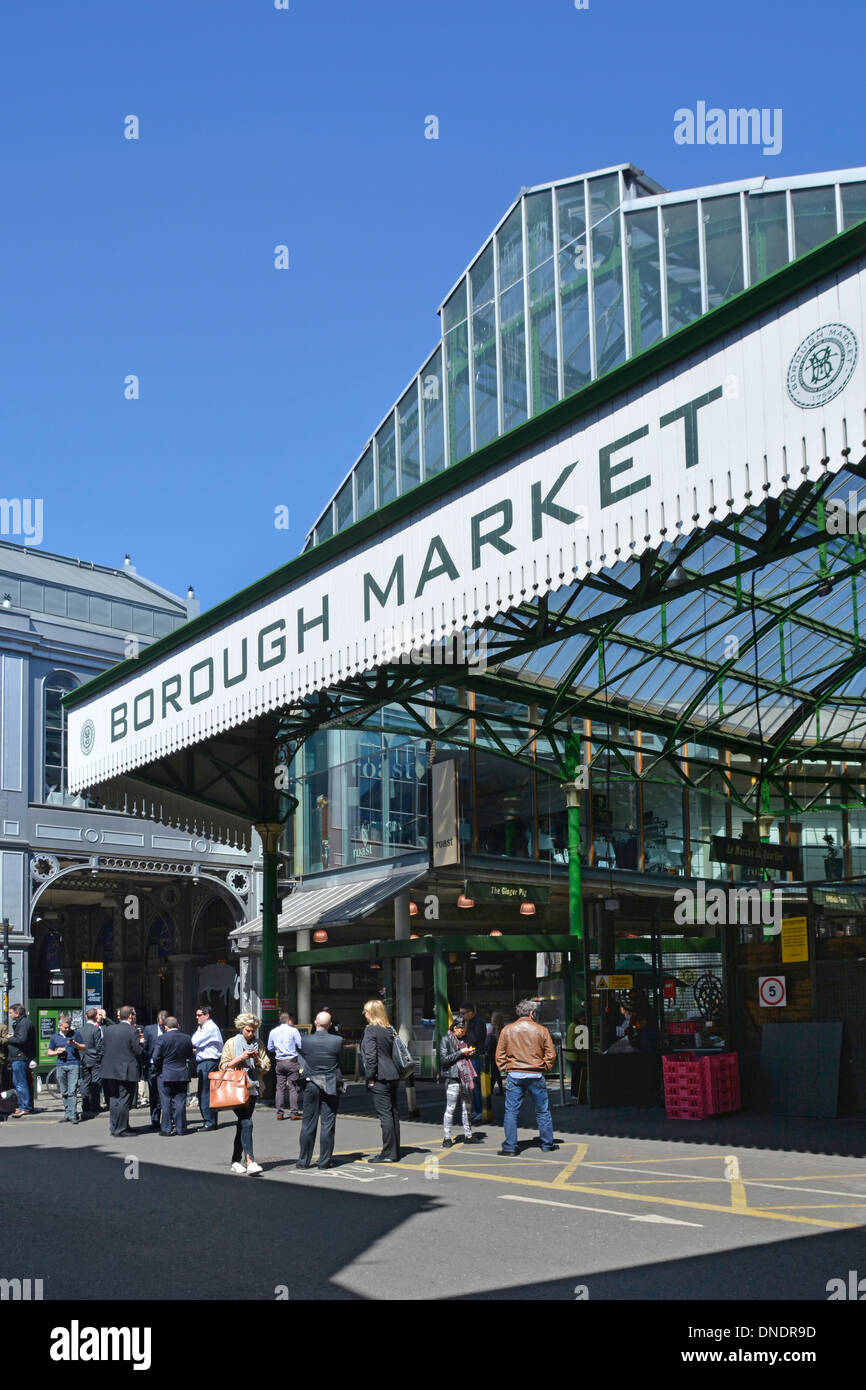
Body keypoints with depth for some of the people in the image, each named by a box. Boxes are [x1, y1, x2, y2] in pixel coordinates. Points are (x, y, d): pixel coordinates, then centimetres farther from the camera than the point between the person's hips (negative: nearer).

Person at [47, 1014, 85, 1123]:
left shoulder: (75, 1034, 5)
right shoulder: (54, 1037, 12)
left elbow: (83, 1048, 8)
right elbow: (49, 1052, 17)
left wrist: (75, 1044, -10)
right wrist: (56, 1052, -4)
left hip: (74, 1065, -3)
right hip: (61, 1066, 3)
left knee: (72, 1091, -11)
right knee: (64, 1093, 7)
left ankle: (73, 1115, -13)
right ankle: (67, 1115, 15)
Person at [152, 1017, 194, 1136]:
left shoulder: (162, 1039, -12)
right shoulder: (187, 1038, 0)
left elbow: (156, 1057, -12)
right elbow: (190, 1056, 9)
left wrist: (157, 1069, 4)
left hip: (165, 1075, -3)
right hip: (182, 1075, 3)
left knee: (166, 1103, 3)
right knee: (180, 1102, 8)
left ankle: (166, 1129, 4)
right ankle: (180, 1128, 12)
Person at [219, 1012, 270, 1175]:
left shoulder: (258, 1045, 13)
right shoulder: (231, 1043, 2)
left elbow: (266, 1067, 12)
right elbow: (223, 1066, -2)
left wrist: (257, 1059, -7)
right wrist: (240, 1058, -13)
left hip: (252, 1089, 5)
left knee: (242, 1125, 10)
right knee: (246, 1123, -17)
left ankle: (236, 1161, 18)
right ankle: (250, 1162, -23)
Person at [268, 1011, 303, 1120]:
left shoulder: (273, 1032, 9)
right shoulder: (293, 1031, -5)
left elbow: (270, 1048, 15)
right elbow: (301, 1046, -7)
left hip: (279, 1062, 4)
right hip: (291, 1062, -4)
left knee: (280, 1087, 7)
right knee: (294, 1087, 0)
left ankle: (279, 1113, 7)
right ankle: (294, 1112, -2)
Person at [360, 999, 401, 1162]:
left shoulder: (370, 1029, -10)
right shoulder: (389, 1030, 13)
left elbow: (370, 1056, -16)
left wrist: (370, 1077, -10)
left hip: (380, 1078, -8)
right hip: (393, 1076, 8)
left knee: (385, 1114, -6)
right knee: (393, 1113, 11)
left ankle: (388, 1153, -5)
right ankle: (395, 1152, 17)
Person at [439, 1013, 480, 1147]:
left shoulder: (463, 1039, 17)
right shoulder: (446, 1040, -5)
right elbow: (444, 1058, -14)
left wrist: (469, 1053, 7)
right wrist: (460, 1052, -15)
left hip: (465, 1077, 7)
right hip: (452, 1077, -7)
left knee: (467, 1106, 10)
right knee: (450, 1108, -6)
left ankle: (468, 1135, 19)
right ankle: (447, 1138, -1)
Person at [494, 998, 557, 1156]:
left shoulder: (507, 1030, 2)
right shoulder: (541, 1030, -1)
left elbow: (500, 1055, 4)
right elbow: (551, 1054, 0)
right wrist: (544, 1068, 11)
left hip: (514, 1076, 0)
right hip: (536, 1076, 0)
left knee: (511, 1111, 4)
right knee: (543, 1111, 12)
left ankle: (509, 1147, 1)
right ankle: (547, 1144, 18)